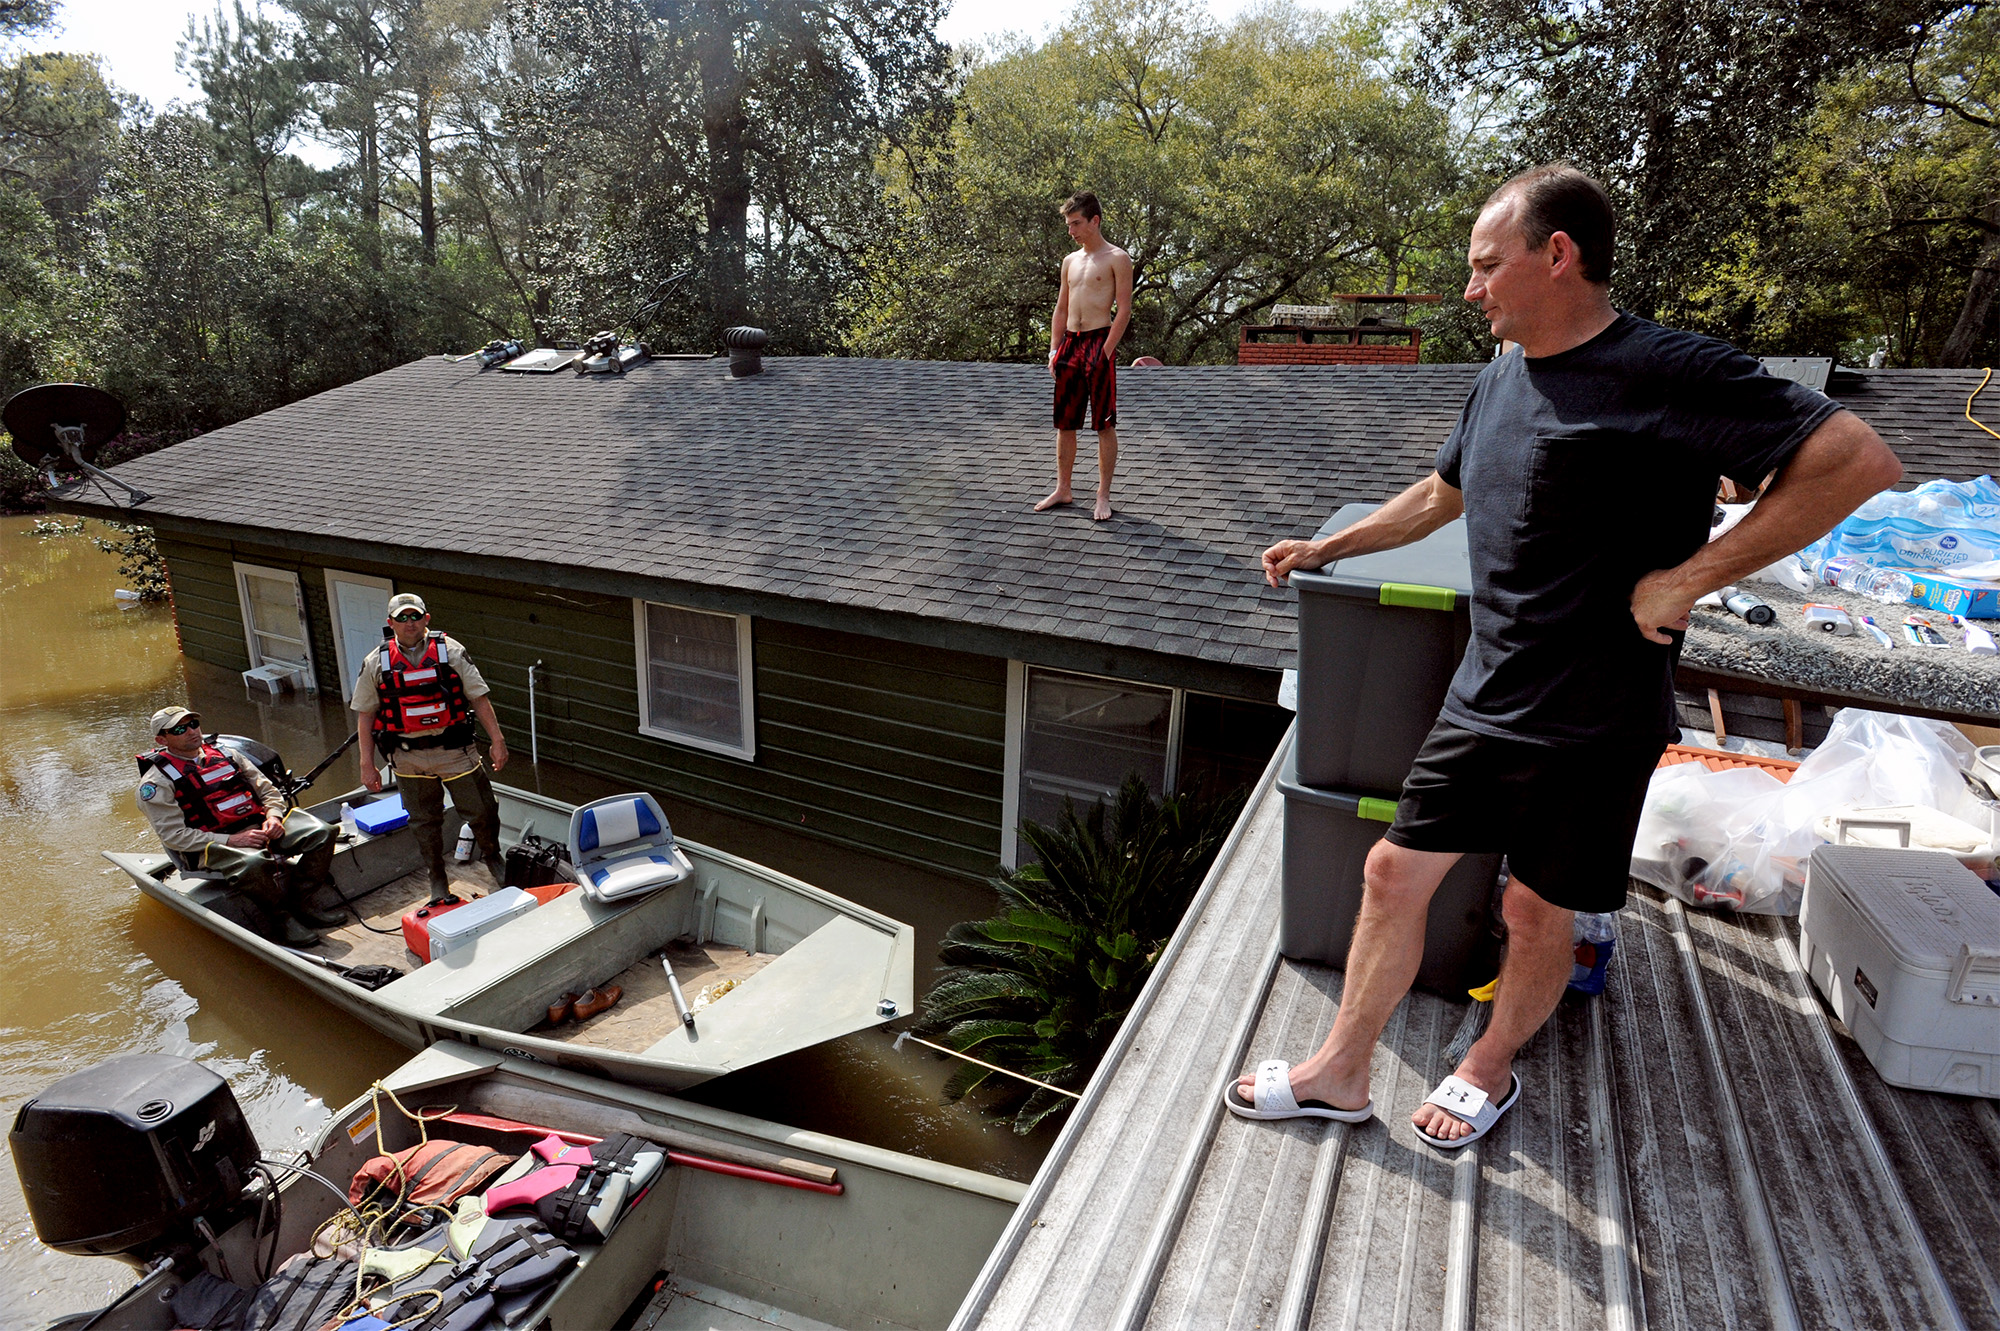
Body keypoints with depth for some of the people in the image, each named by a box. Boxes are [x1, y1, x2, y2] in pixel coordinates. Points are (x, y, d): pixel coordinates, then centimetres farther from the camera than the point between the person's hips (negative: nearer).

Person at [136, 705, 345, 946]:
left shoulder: (226, 755, 18)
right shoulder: (157, 782, 2)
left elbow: (268, 791, 20)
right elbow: (174, 835, -7)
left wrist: (273, 817, -3)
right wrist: (231, 840, -17)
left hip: (259, 826, 6)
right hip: (211, 848, -6)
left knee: (320, 833, -20)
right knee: (254, 862, -40)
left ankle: (298, 905, -13)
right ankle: (277, 922, -18)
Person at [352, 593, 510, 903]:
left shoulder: (451, 651, -2)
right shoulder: (376, 663, 1)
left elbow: (479, 698, -2)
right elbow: (365, 715, 4)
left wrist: (497, 741, -6)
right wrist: (368, 765, 1)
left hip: (454, 749, -1)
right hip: (409, 758, 1)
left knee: (482, 812, 5)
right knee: (424, 823, 13)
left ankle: (492, 857, 32)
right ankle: (437, 878, 31)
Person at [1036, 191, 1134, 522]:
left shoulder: (1116, 258, -2)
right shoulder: (1070, 261, 17)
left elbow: (1124, 309, -8)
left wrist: (1105, 351, -15)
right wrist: (1055, 349, 9)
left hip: (1099, 342, -6)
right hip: (1070, 343, 6)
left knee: (1104, 424, -3)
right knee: (1064, 422, 9)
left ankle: (1103, 495, 3)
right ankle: (1063, 489, 19)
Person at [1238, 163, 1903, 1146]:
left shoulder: (1664, 373, -16)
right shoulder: (1500, 381, 8)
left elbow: (1860, 461, -20)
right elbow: (1440, 495, 23)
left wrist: (1687, 578, -22)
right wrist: (1325, 550, 25)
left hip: (1593, 725, -6)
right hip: (1481, 703, 7)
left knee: (1538, 912, 10)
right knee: (1394, 873, 8)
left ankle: (1492, 1068, 38)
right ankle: (1340, 1074, 25)